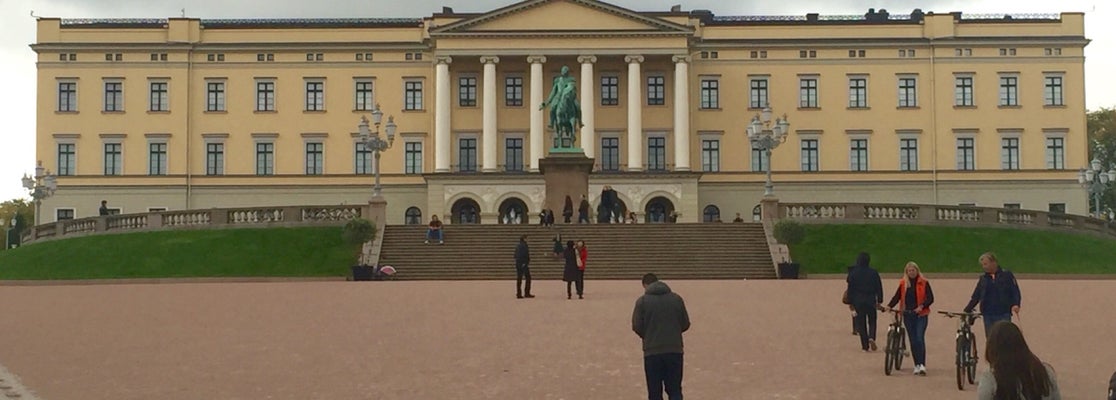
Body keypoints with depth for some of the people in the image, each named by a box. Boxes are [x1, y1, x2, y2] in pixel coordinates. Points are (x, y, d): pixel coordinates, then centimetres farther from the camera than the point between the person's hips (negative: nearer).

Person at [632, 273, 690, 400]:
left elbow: (637, 326, -5)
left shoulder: (642, 301, -4)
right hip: (675, 350, 2)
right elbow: (685, 324, 8)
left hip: (652, 352, -2)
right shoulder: (676, 299, 5)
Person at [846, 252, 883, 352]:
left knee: (861, 323, 6)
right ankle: (872, 337, -13)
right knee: (872, 322, 13)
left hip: (858, 302, -1)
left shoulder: (853, 273, -4)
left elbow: (850, 288, -2)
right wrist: (879, 301, 8)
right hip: (871, 301, 1)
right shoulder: (873, 273, -2)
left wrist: (851, 303, 3)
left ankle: (865, 345, 4)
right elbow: (879, 288, 1)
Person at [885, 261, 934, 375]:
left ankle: (922, 364, -14)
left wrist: (921, 306, -20)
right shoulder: (903, 283, 8)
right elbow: (897, 296, 6)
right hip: (908, 315, 3)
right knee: (913, 340, 6)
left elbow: (930, 298, -4)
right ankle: (917, 365, 14)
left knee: (920, 338, -14)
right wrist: (889, 306, -10)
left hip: (920, 315, -3)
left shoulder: (924, 283, 0)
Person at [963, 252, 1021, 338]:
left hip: (1004, 315, -3)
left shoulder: (1006, 275, 3)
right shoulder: (983, 279, 12)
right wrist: (966, 311, 6)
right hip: (988, 315, 3)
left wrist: (1015, 304, -18)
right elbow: (975, 297, 13)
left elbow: (1015, 291, -1)